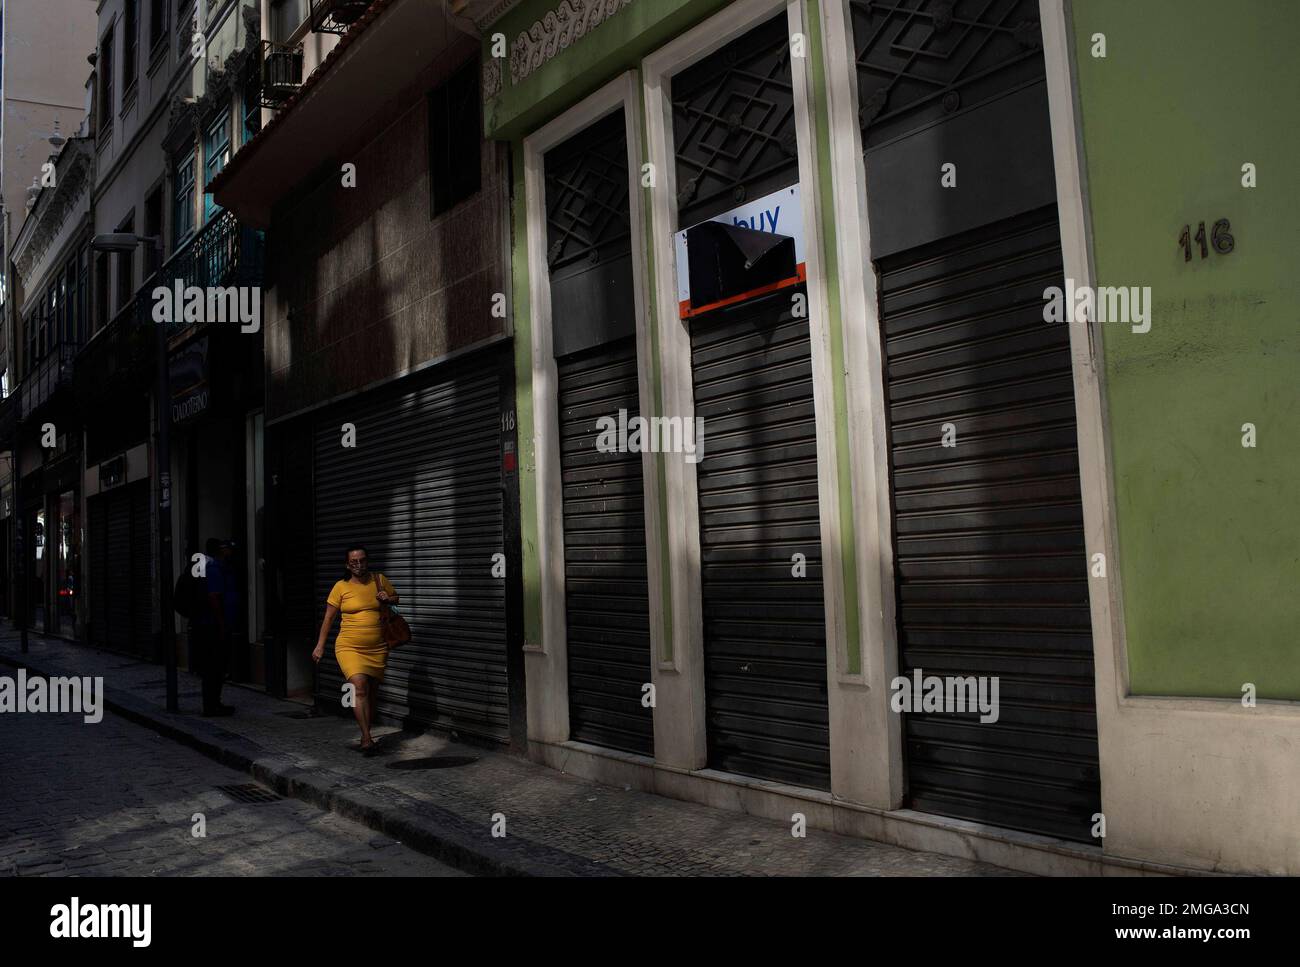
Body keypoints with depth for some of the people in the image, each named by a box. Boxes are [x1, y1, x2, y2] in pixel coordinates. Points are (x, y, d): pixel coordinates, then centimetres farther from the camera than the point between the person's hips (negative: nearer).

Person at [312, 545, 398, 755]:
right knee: (360, 687, -20)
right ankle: (367, 738, -18)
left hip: (377, 648, 3)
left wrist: (387, 599, -3)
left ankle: (365, 734, 25)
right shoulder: (341, 587, -2)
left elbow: (395, 598, 20)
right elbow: (328, 618, 4)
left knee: (371, 692, 10)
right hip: (349, 647, -3)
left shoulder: (379, 580, 4)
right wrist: (320, 646, 3)